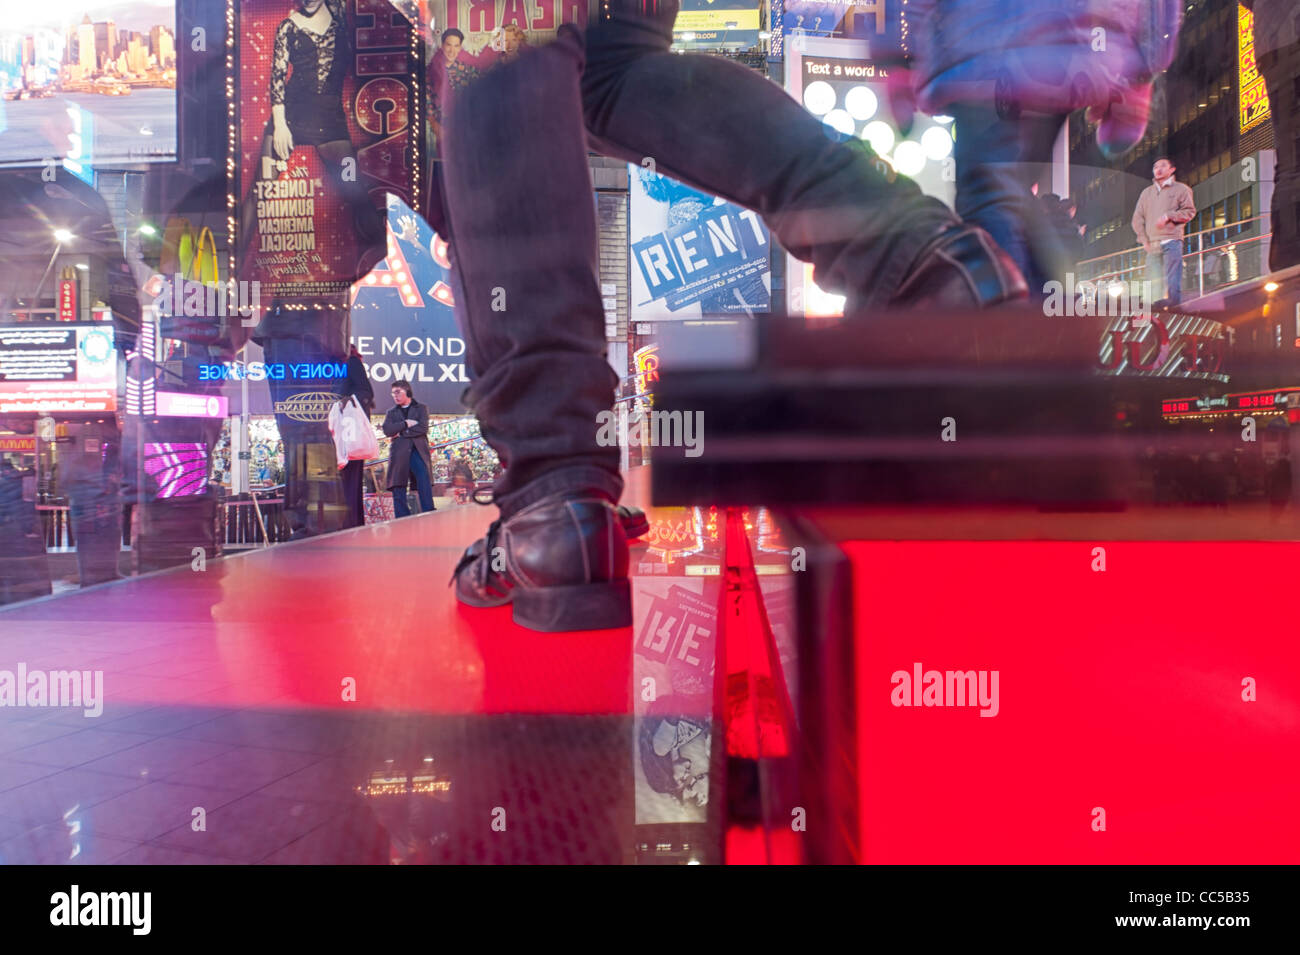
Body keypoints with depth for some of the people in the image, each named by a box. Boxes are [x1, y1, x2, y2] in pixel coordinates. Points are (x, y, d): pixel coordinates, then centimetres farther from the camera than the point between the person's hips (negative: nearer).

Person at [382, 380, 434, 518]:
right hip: (399, 454, 2)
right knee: (398, 491, -3)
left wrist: (401, 432, -3)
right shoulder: (391, 412, 21)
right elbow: (387, 429, 1)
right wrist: (406, 424, -5)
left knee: (425, 487, -15)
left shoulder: (421, 409, 14)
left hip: (418, 451, -2)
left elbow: (423, 428, -4)